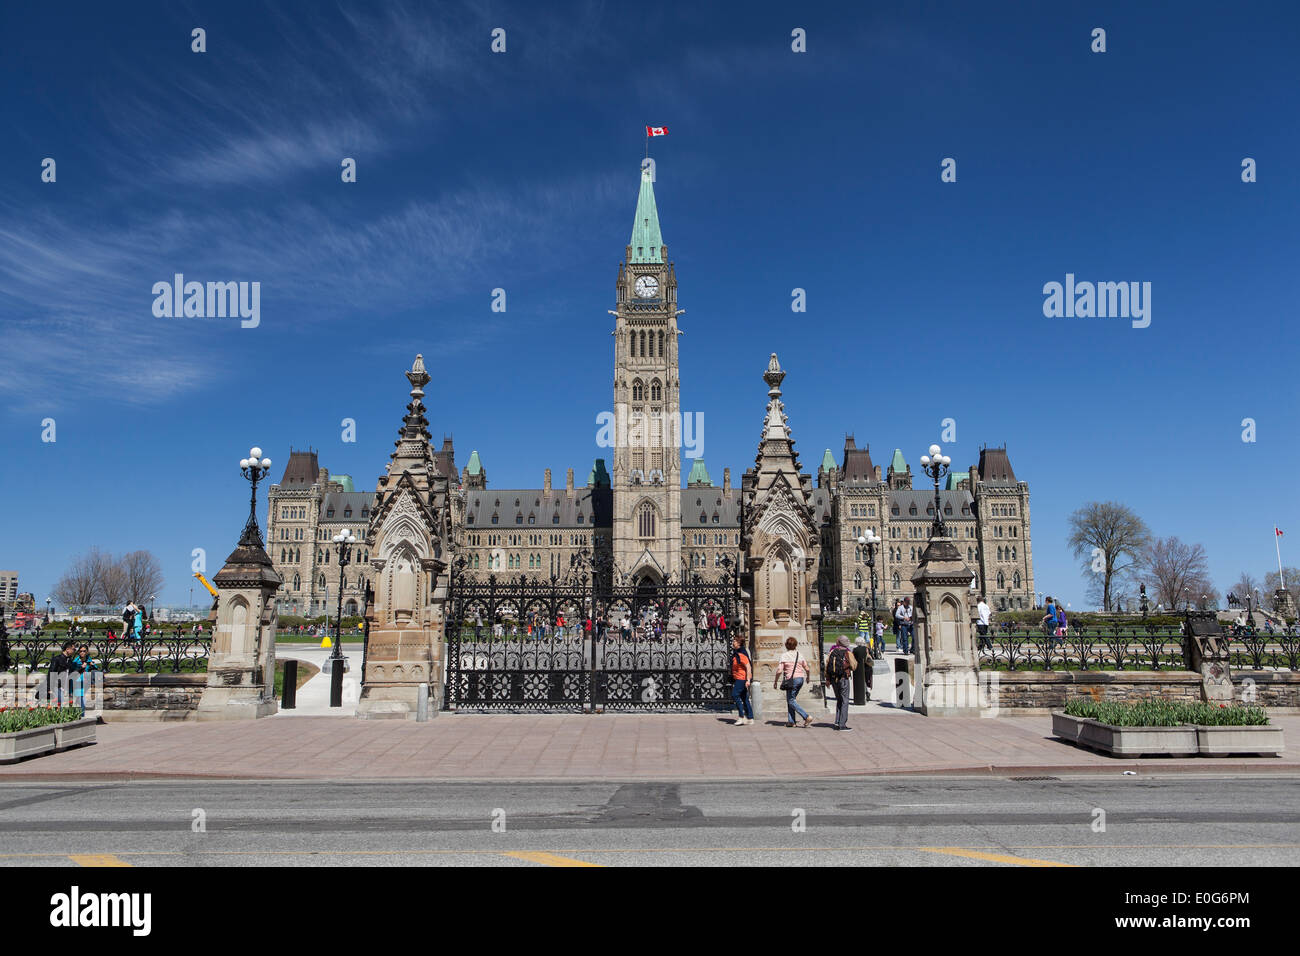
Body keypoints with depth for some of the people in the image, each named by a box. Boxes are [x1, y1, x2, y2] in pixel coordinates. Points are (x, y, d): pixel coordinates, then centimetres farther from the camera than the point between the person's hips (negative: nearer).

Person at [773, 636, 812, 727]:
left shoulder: (784, 656, -8)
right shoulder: (799, 655, 6)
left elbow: (779, 670, -12)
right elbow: (807, 668, 11)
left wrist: (775, 682, 1)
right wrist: (808, 677, 31)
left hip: (792, 680, -6)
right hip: (801, 679, 6)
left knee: (791, 700, 1)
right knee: (790, 699, 16)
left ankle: (807, 717, -12)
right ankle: (791, 721, 12)